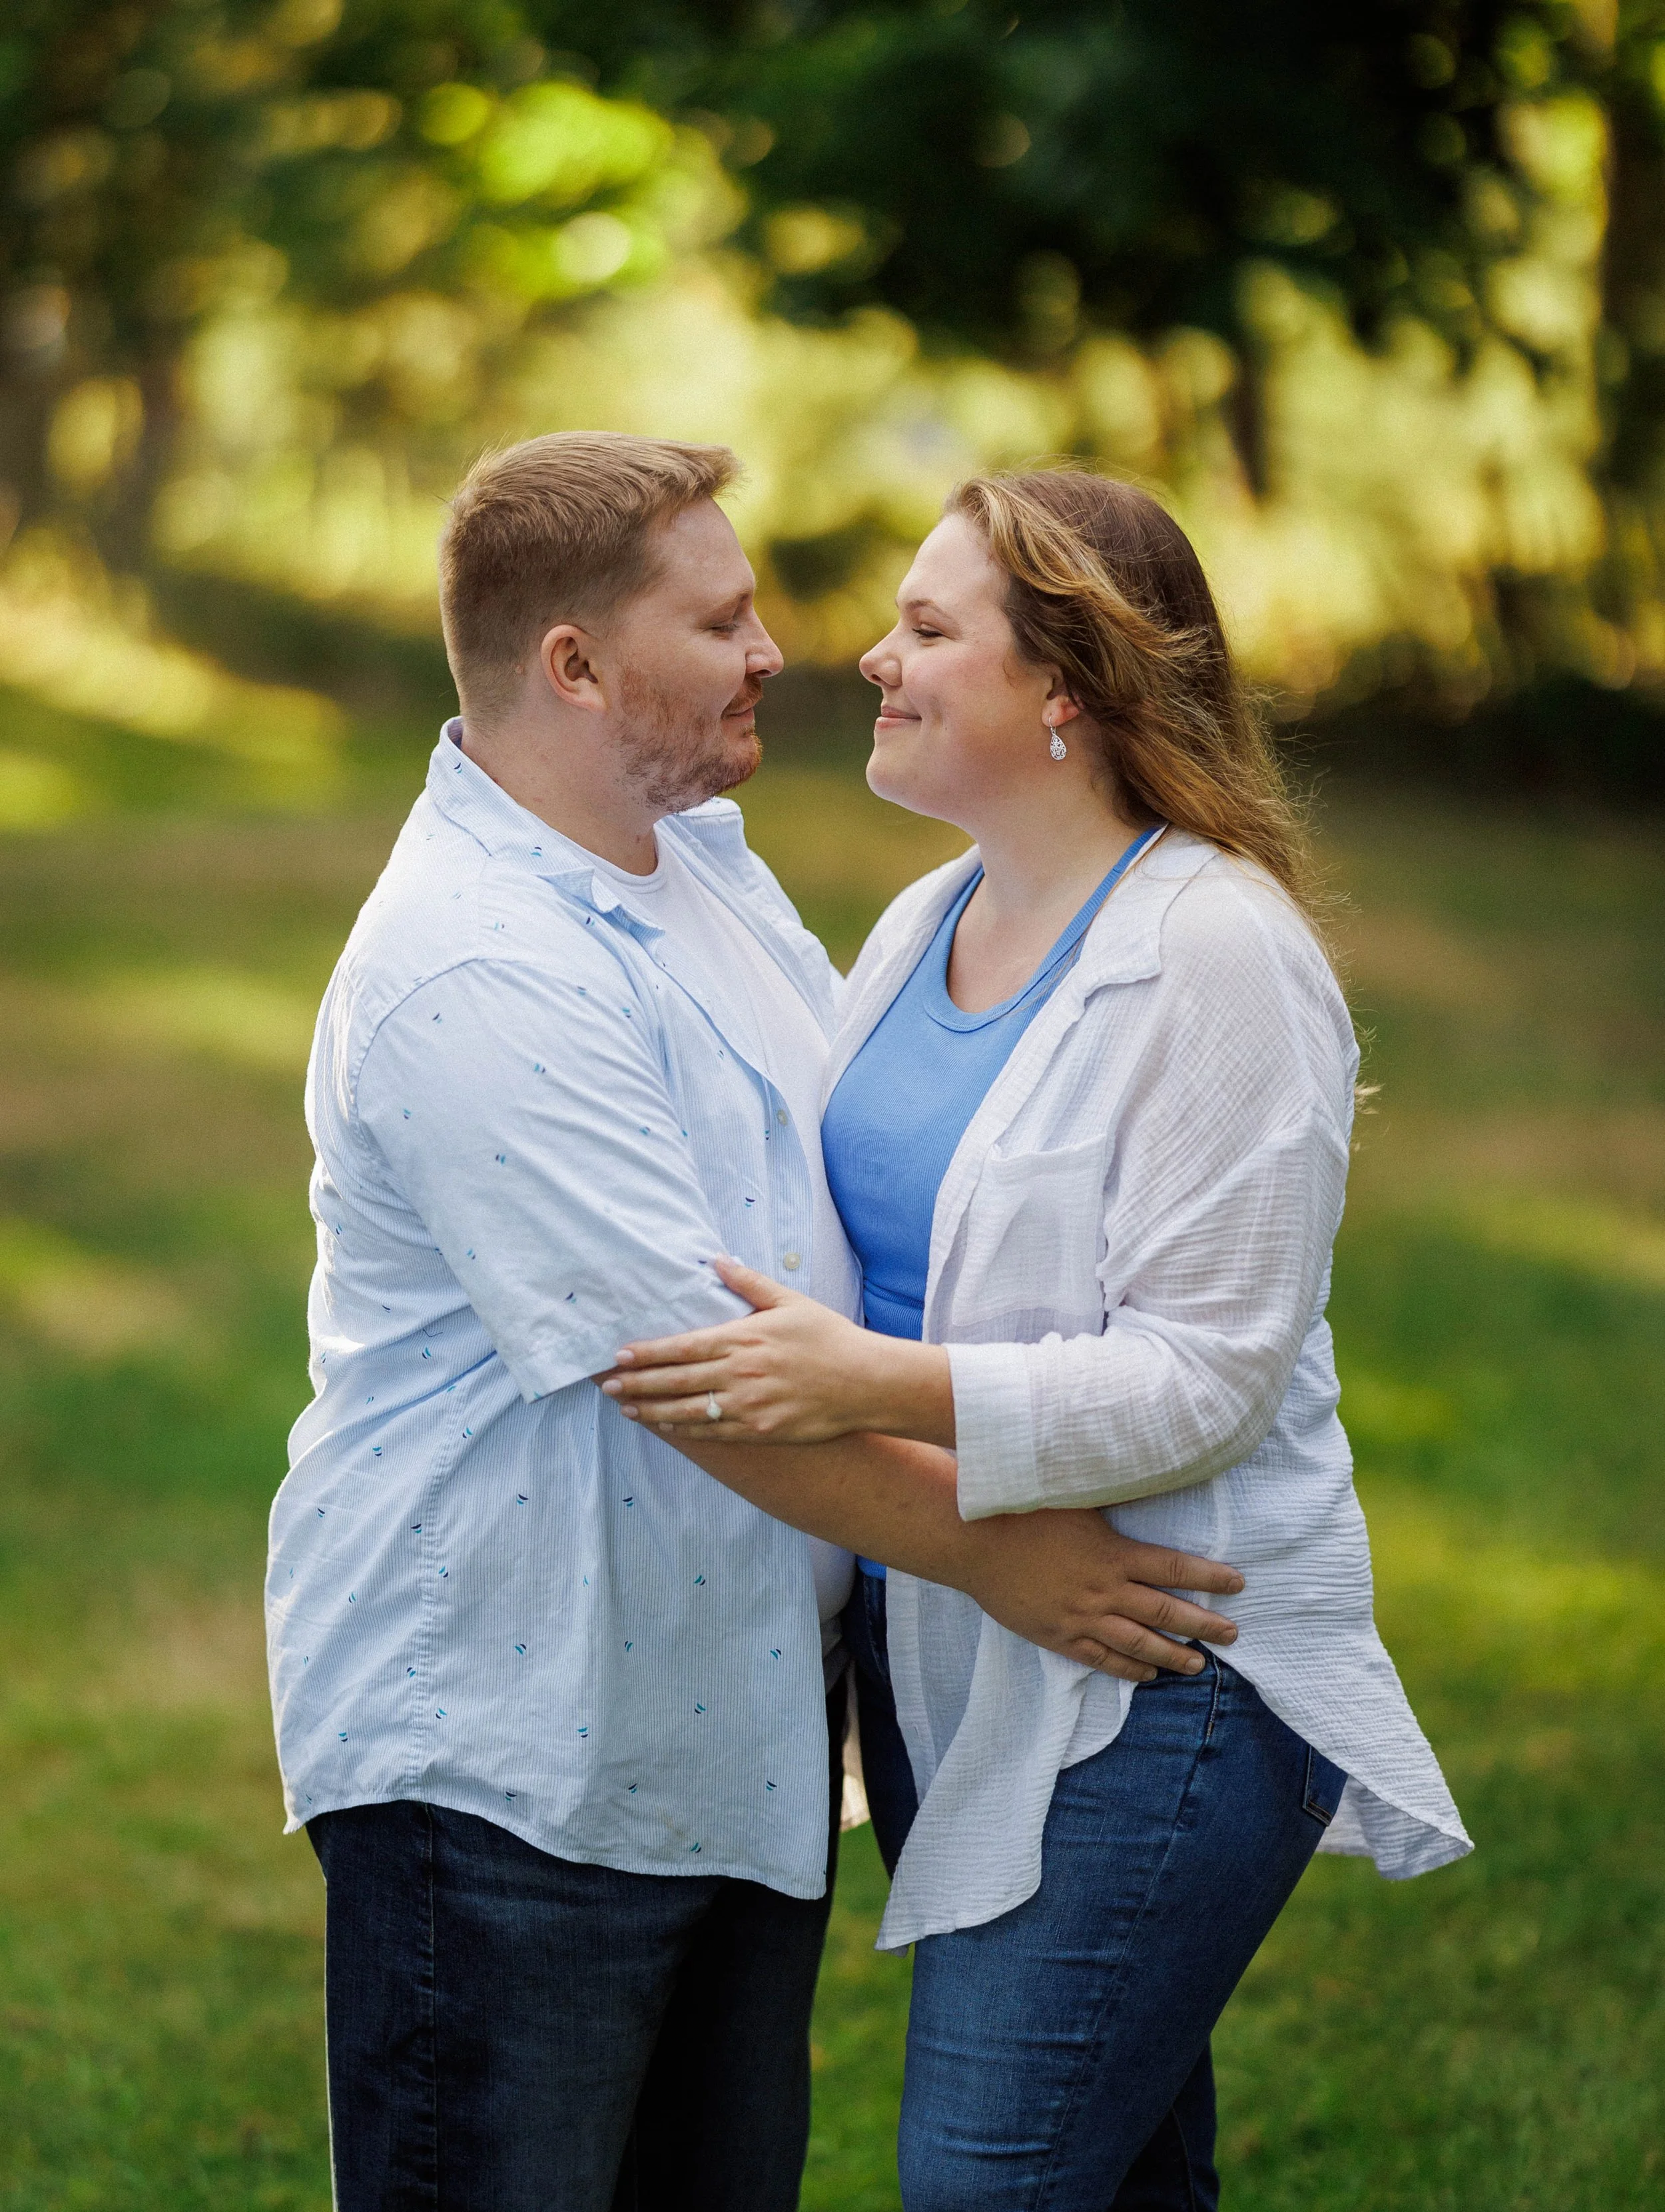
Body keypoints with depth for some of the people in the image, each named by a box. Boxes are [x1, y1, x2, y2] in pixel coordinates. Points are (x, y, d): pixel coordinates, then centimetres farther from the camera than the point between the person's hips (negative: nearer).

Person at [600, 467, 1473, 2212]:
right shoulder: (924, 926, 10)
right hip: (944, 1658, 8)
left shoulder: (1220, 956, -16)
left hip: (1157, 1687, -8)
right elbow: (837, 1233, 24)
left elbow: (1199, 1382, -21)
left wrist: (864, 1386, -29)